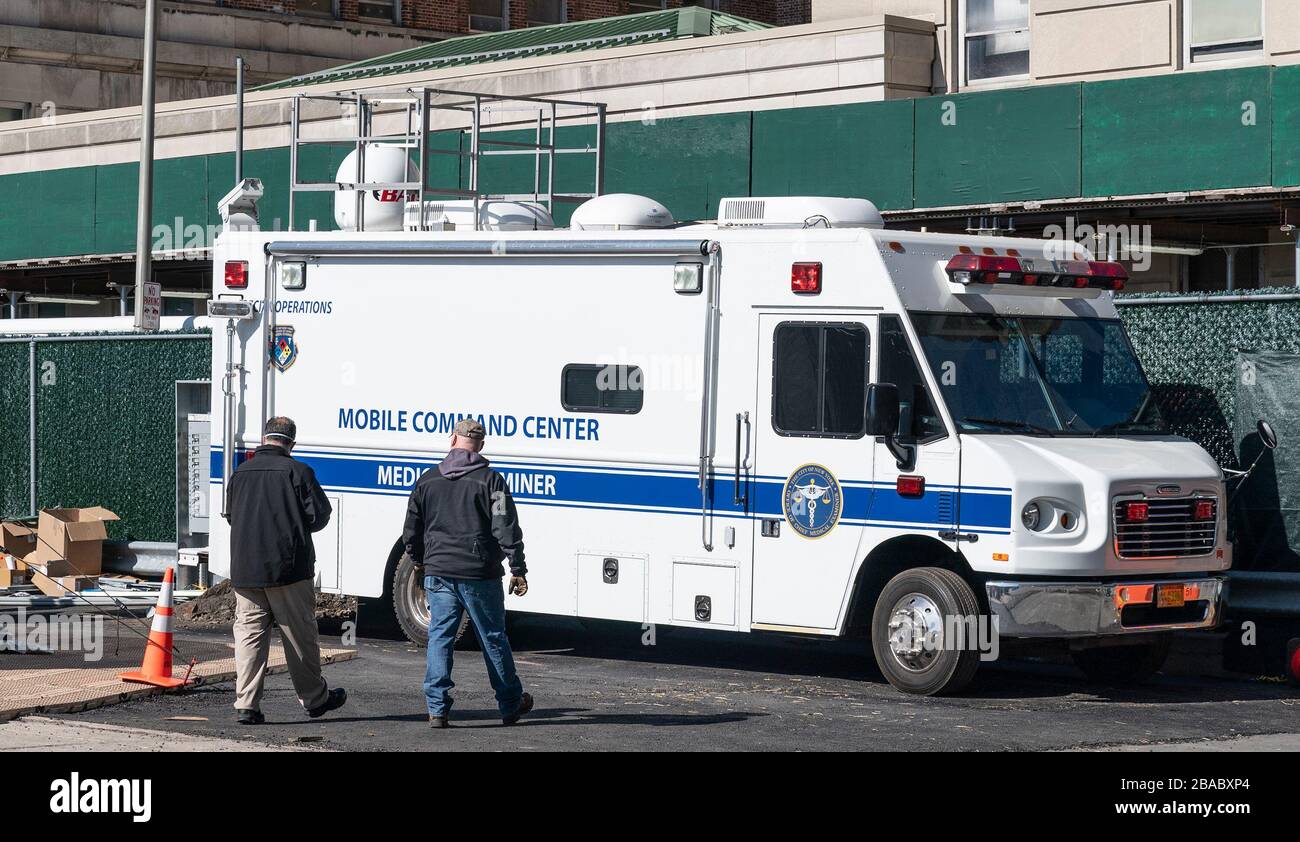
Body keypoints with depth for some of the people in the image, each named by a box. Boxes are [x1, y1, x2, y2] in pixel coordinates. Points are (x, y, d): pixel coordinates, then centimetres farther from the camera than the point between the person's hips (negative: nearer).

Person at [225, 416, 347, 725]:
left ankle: (246, 705, -2)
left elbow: (231, 517, 16)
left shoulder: (240, 473, 6)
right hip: (288, 568, -3)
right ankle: (314, 698, 20)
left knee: (248, 633, 5)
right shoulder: (297, 471, -8)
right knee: (300, 634, 8)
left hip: (245, 569, 3)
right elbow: (319, 516, -7)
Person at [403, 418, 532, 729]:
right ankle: (511, 704, 20)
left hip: (439, 573, 2)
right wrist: (518, 570, -5)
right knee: (493, 639, 9)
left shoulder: (427, 480, 6)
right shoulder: (490, 480, -7)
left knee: (439, 638, 5)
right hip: (479, 575, -2)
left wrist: (421, 561, 30)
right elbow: (507, 530, -11)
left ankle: (437, 709, -2)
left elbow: (411, 532, 13)